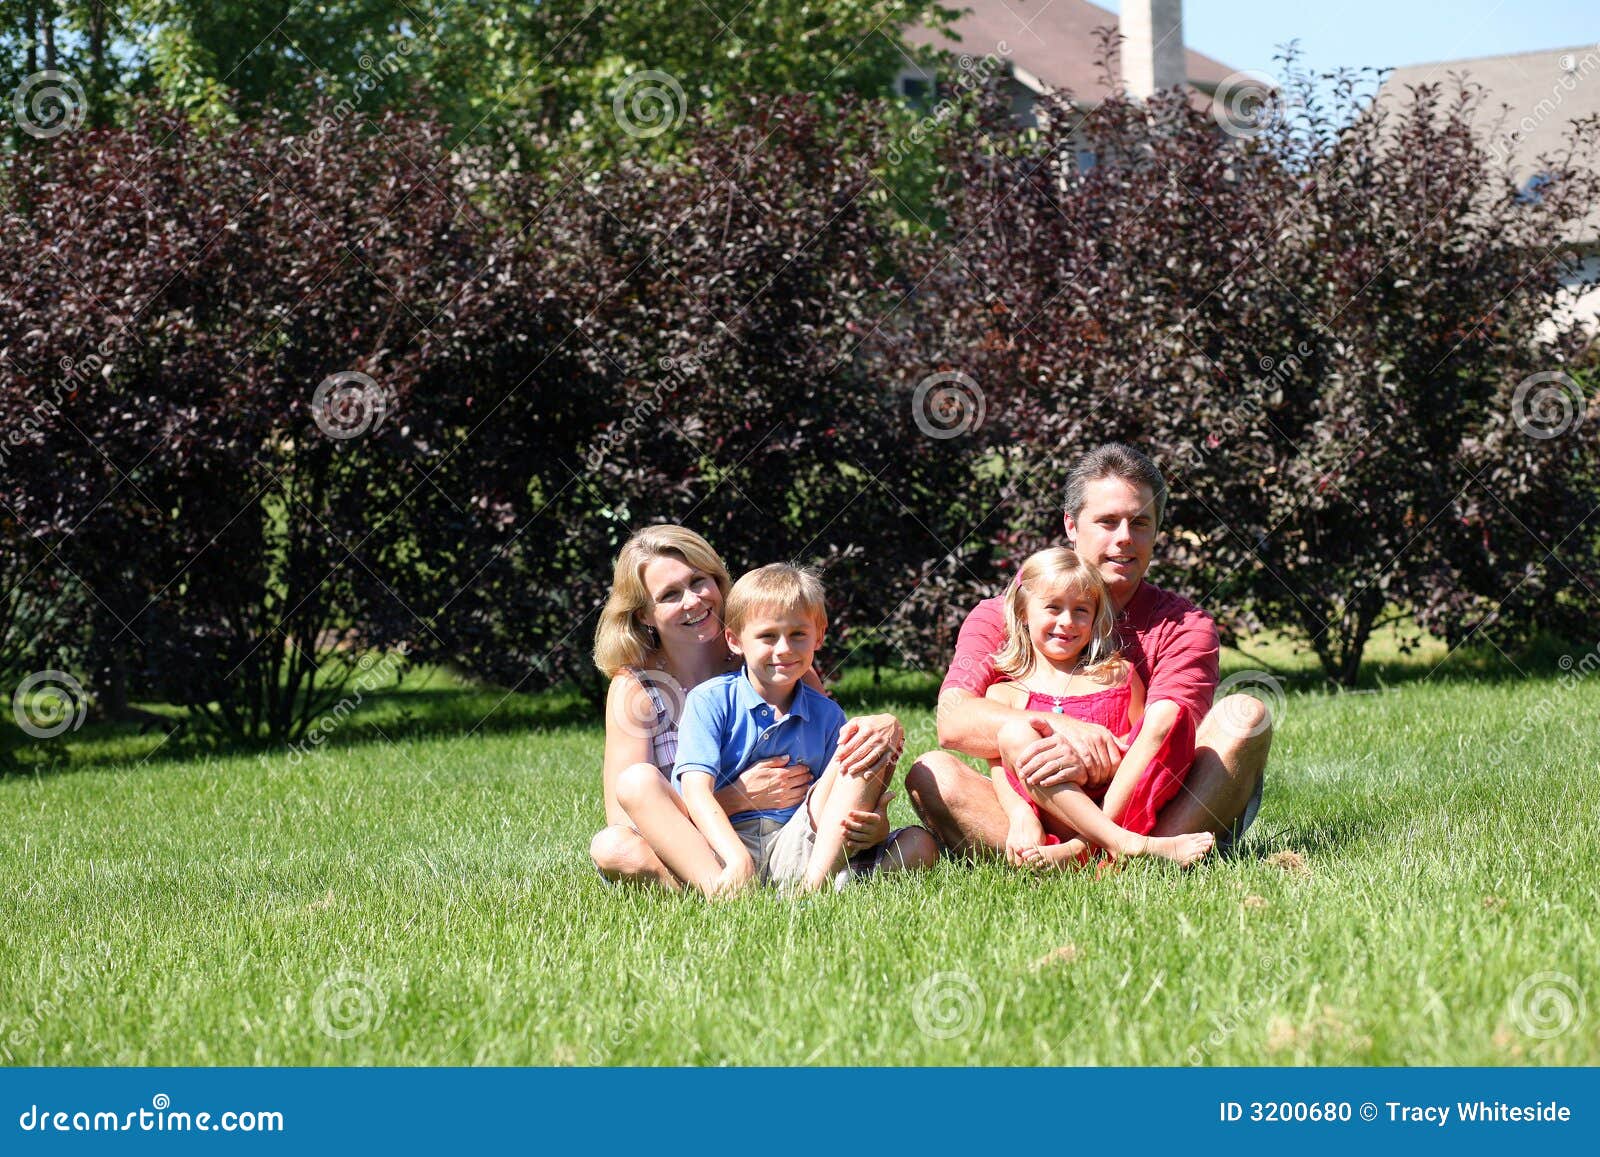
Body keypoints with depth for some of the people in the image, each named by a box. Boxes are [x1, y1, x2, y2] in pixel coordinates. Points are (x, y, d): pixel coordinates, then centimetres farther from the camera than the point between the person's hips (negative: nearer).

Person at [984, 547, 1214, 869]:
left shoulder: (1120, 675, 21)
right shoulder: (1005, 692, 15)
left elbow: (1147, 740, 15)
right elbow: (1000, 769, 2)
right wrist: (1020, 815, -19)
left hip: (1122, 809, 2)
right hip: (1051, 816, -2)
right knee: (1014, 731, -24)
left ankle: (1079, 849, -35)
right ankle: (1125, 844, -38)